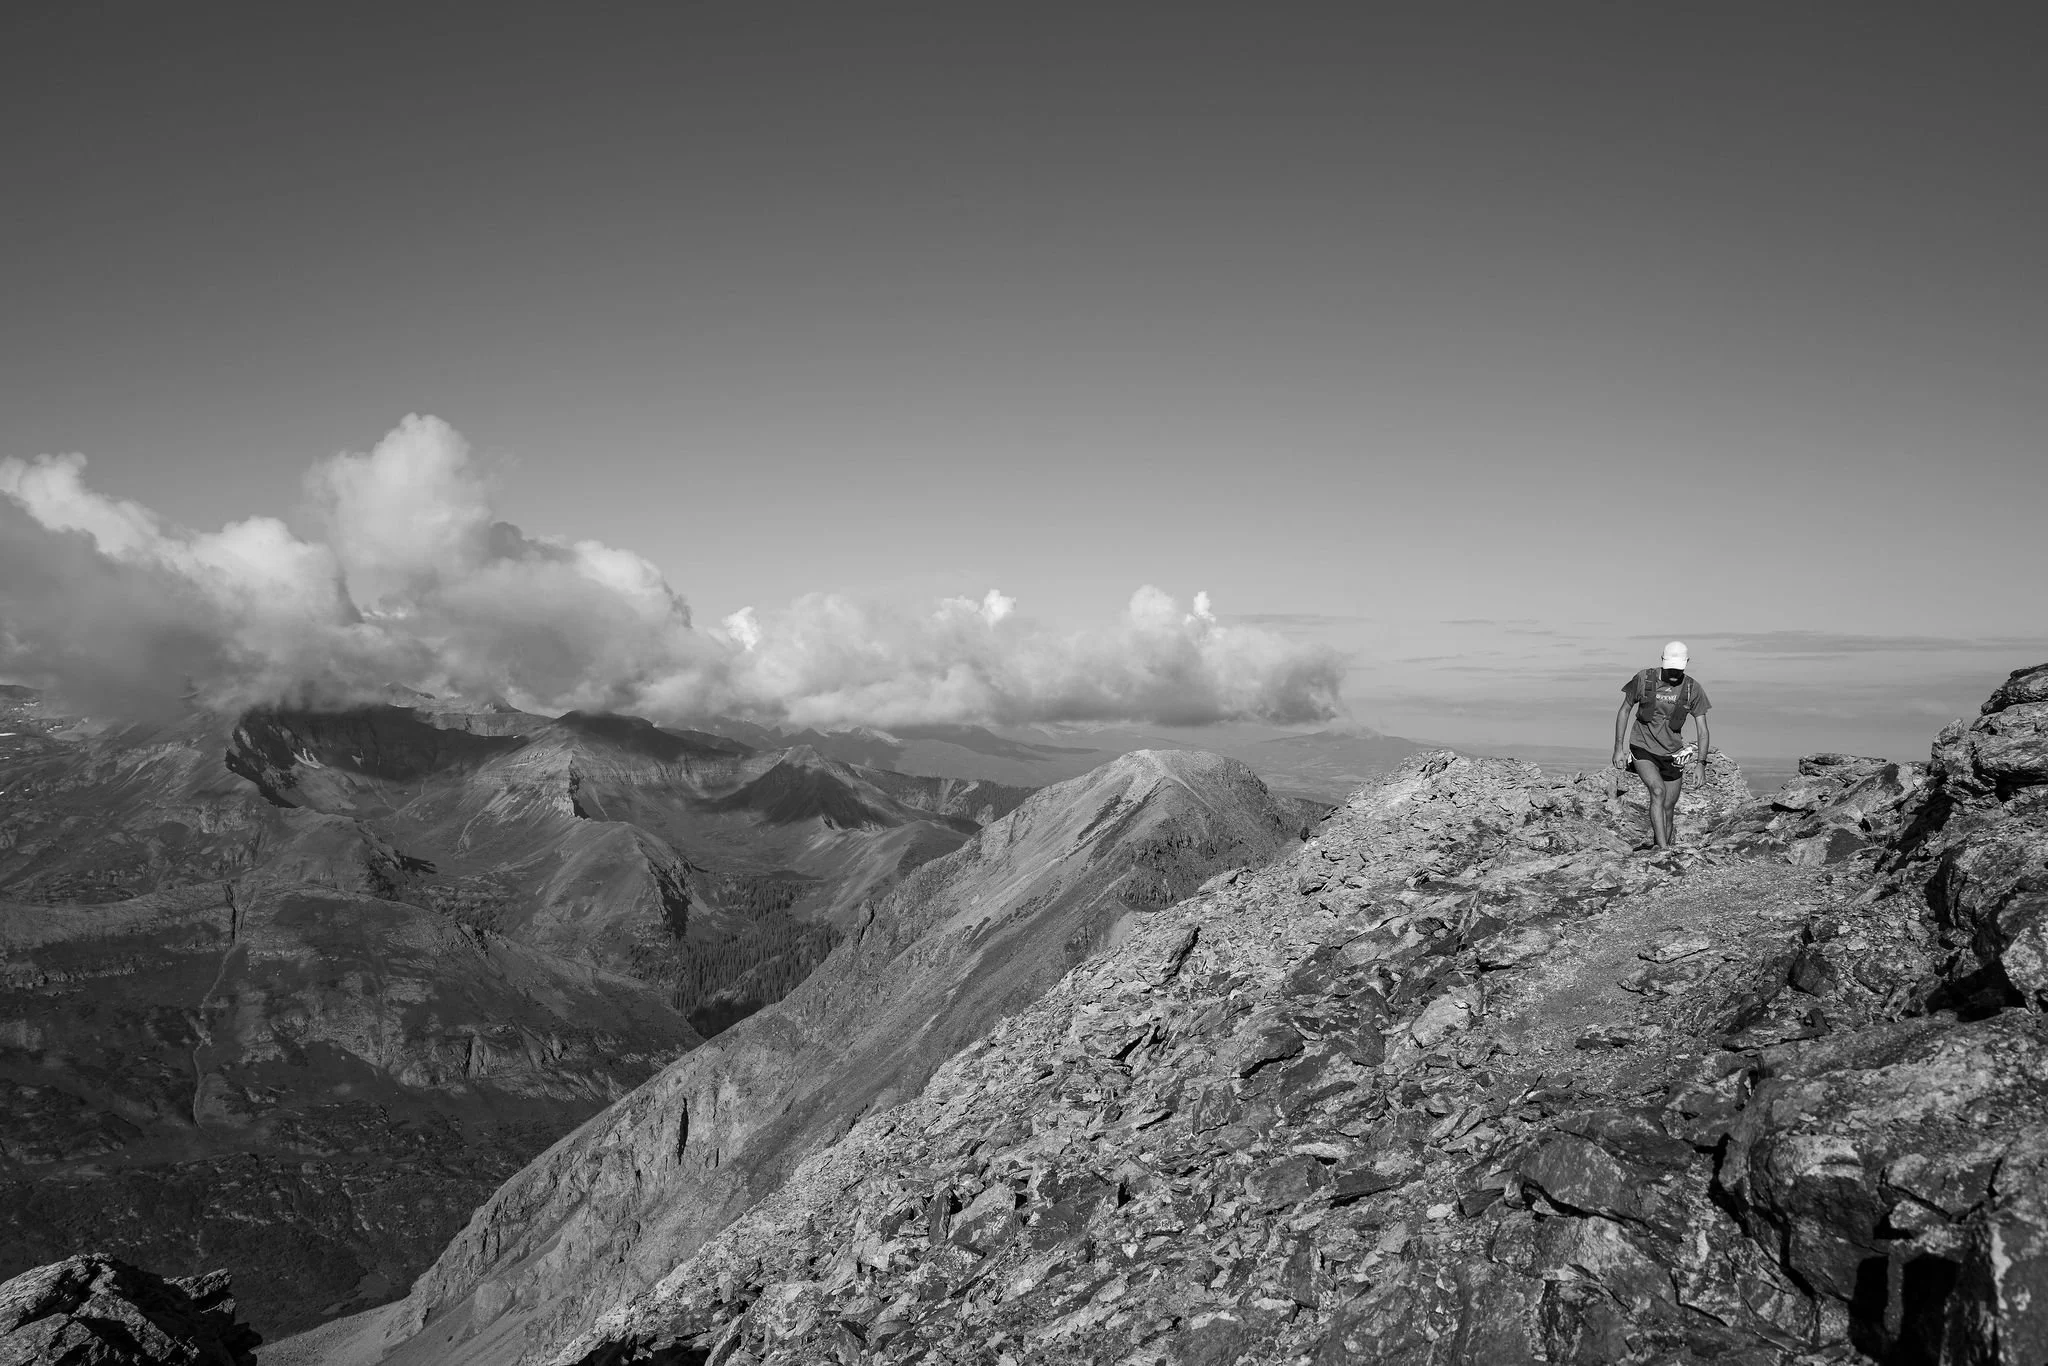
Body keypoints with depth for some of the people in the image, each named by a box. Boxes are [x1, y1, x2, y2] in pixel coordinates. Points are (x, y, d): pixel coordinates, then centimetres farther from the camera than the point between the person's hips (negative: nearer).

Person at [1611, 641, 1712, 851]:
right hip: (1643, 748, -2)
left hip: (1672, 754, 2)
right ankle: (1662, 849, -27)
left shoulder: (1692, 689, -7)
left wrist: (1701, 764, -11)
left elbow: (1703, 731, -3)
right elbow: (1624, 711, 2)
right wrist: (1618, 748, -2)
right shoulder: (1644, 679, -9)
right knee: (1658, 791, -24)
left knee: (1668, 809, 7)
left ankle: (1658, 846, 27)